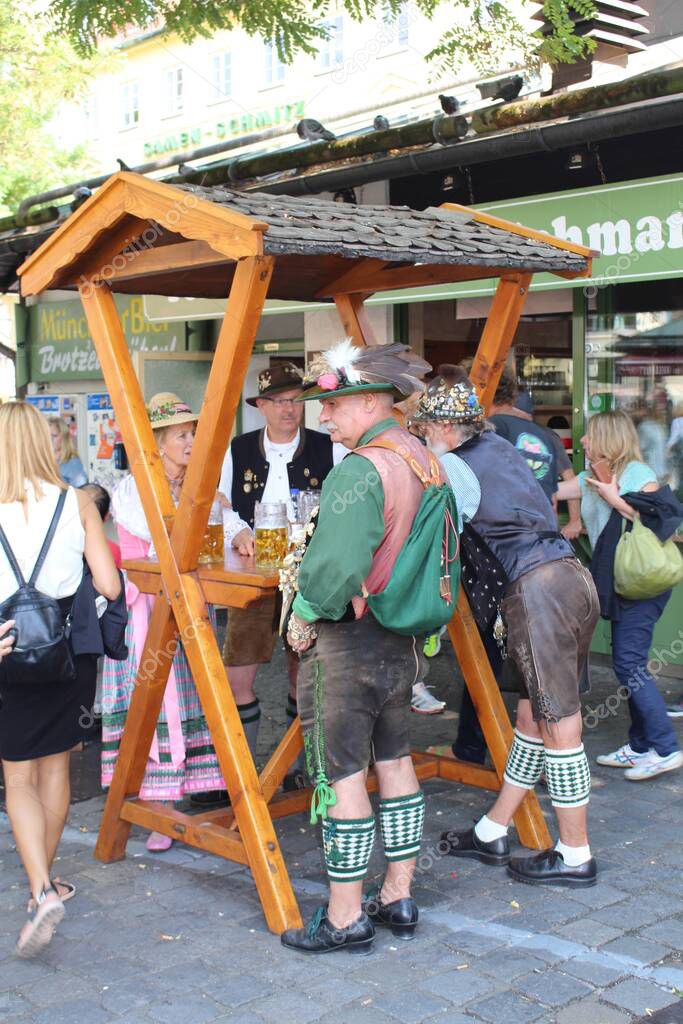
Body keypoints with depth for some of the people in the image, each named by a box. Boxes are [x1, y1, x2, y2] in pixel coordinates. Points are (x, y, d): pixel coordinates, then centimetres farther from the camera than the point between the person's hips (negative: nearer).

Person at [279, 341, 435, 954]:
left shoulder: (359, 470, -21)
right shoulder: (421, 457, 6)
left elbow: (339, 564, -28)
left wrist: (306, 611, -13)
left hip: (346, 636, -9)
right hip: (399, 633, 9)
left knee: (341, 775, 1)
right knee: (395, 762, 16)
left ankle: (345, 919, 11)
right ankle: (399, 897, 27)